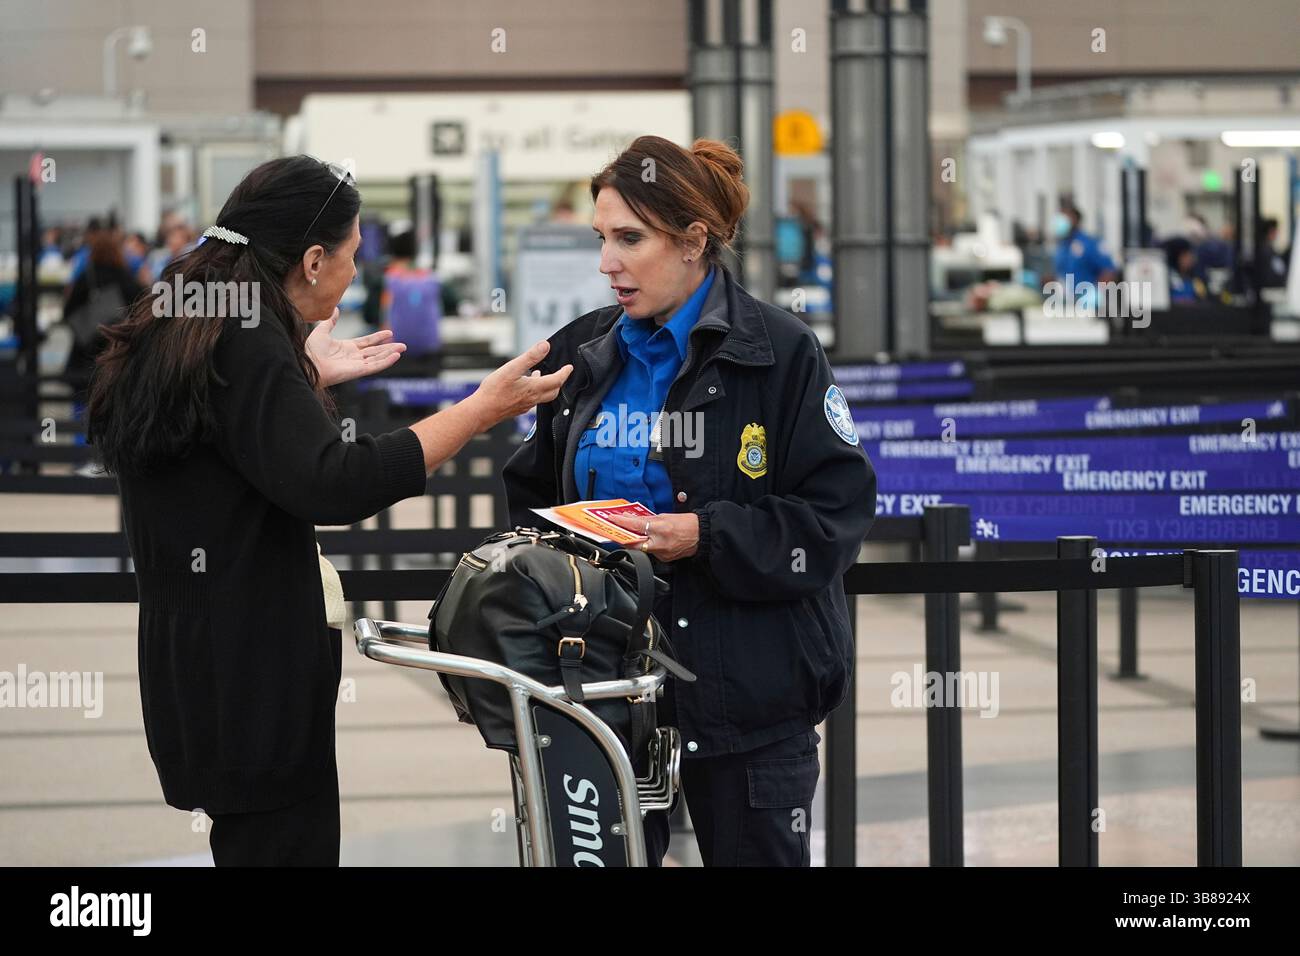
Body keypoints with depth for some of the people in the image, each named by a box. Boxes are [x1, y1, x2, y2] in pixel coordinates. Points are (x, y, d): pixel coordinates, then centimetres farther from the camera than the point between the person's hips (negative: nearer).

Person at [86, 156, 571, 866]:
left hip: (204, 666, 10)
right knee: (288, 843, -6)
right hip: (251, 674, -10)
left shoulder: (177, 334, 12)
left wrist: (309, 377, 30)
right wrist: (481, 409, -28)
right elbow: (334, 484, -31)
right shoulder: (248, 347, -19)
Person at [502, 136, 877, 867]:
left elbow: (838, 512, -10)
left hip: (744, 692, -4)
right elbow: (531, 502, 17)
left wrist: (706, 537, -19)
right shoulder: (582, 355, 8)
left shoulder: (780, 353, -6)